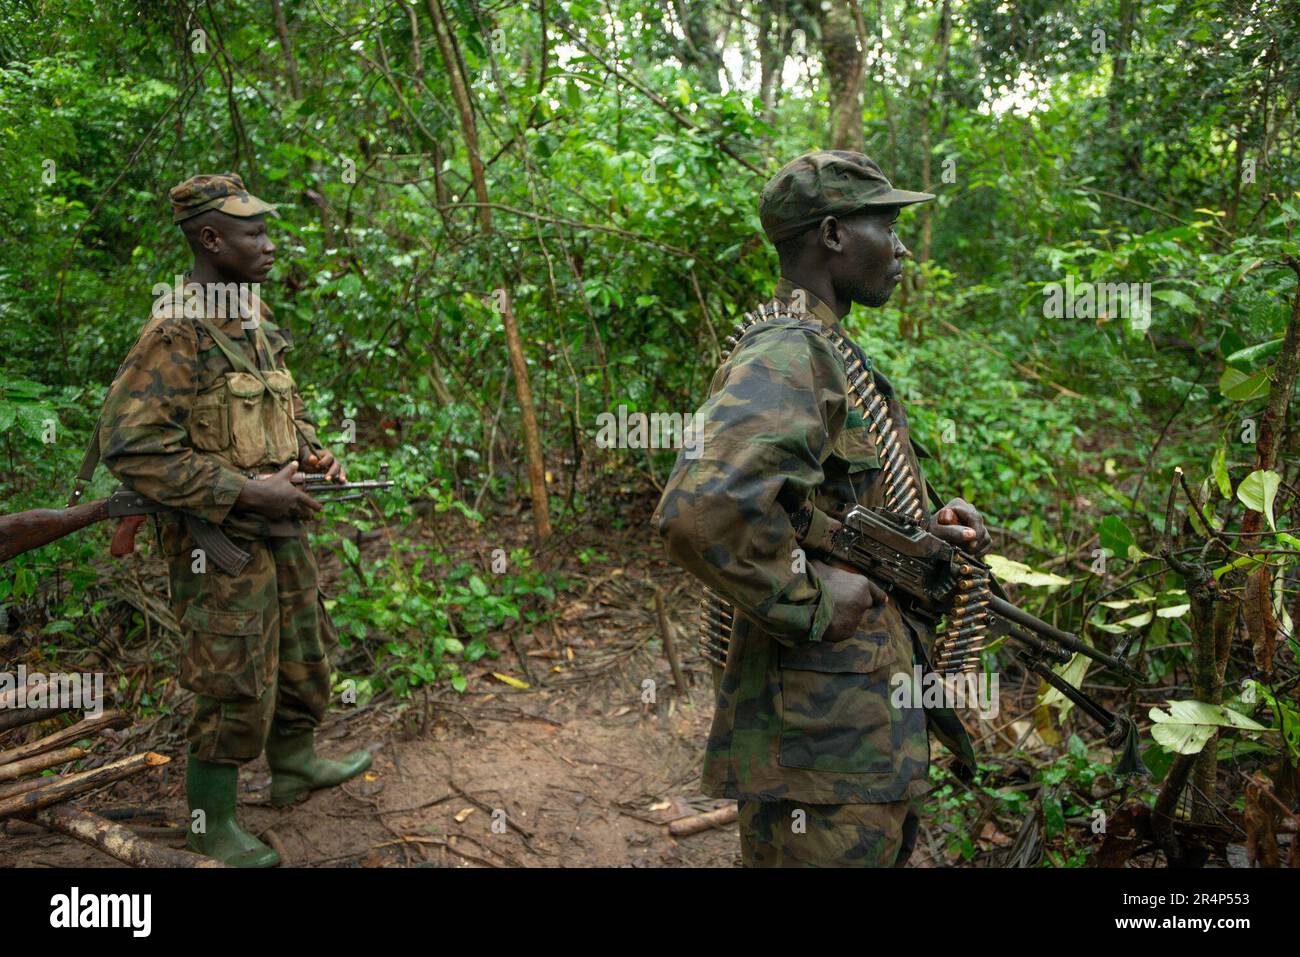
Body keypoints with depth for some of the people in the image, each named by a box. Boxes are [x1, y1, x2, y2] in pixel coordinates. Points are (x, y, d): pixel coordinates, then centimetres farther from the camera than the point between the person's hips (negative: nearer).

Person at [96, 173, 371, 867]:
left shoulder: (253, 316, 8)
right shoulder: (177, 329, -19)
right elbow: (129, 446, -24)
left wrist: (311, 450, 3)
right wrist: (246, 491, -24)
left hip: (278, 528, 9)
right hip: (222, 542, -8)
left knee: (304, 654, 21)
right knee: (235, 690, 2)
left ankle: (294, 766, 43)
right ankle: (210, 824, 23)